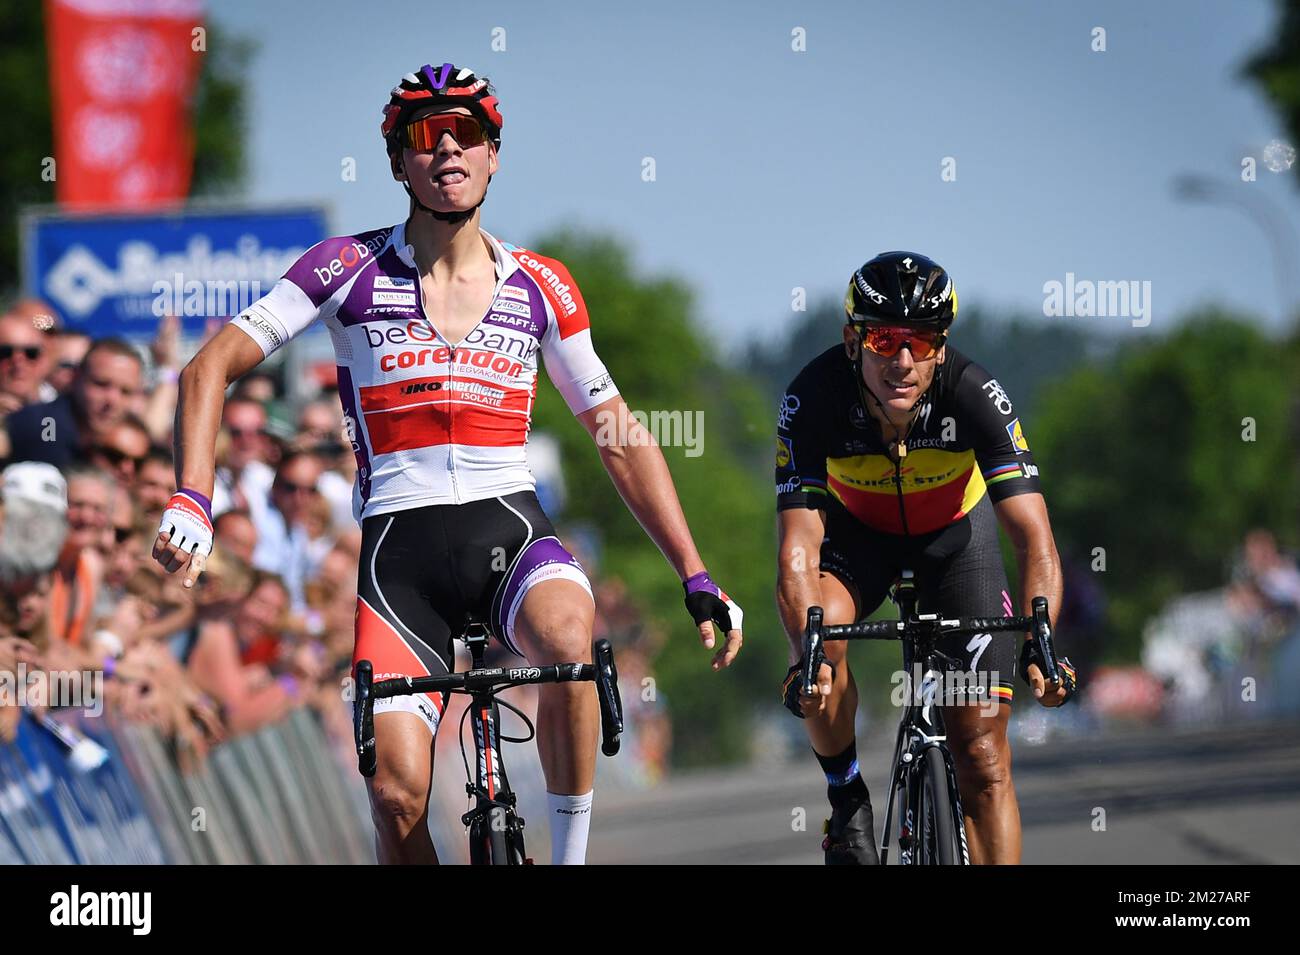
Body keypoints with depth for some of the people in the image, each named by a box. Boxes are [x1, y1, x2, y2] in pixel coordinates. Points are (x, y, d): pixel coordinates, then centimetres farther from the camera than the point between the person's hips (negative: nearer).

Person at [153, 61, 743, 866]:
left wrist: (697, 579, 8)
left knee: (568, 641, -35)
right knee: (398, 792, -17)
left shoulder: (540, 286, 7)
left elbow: (621, 438, 13)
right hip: (399, 546, -1)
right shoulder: (352, 270, 1)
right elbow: (210, 370, 0)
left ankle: (572, 857, -18)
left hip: (510, 528, 1)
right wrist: (191, 504, -15)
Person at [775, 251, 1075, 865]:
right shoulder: (814, 398, -33)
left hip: (954, 531, 0)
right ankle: (847, 799, -9)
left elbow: (1035, 538, -39)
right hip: (857, 530, 0)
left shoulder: (973, 393, -34)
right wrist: (809, 654, -57)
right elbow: (798, 549, -38)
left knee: (983, 757, -7)